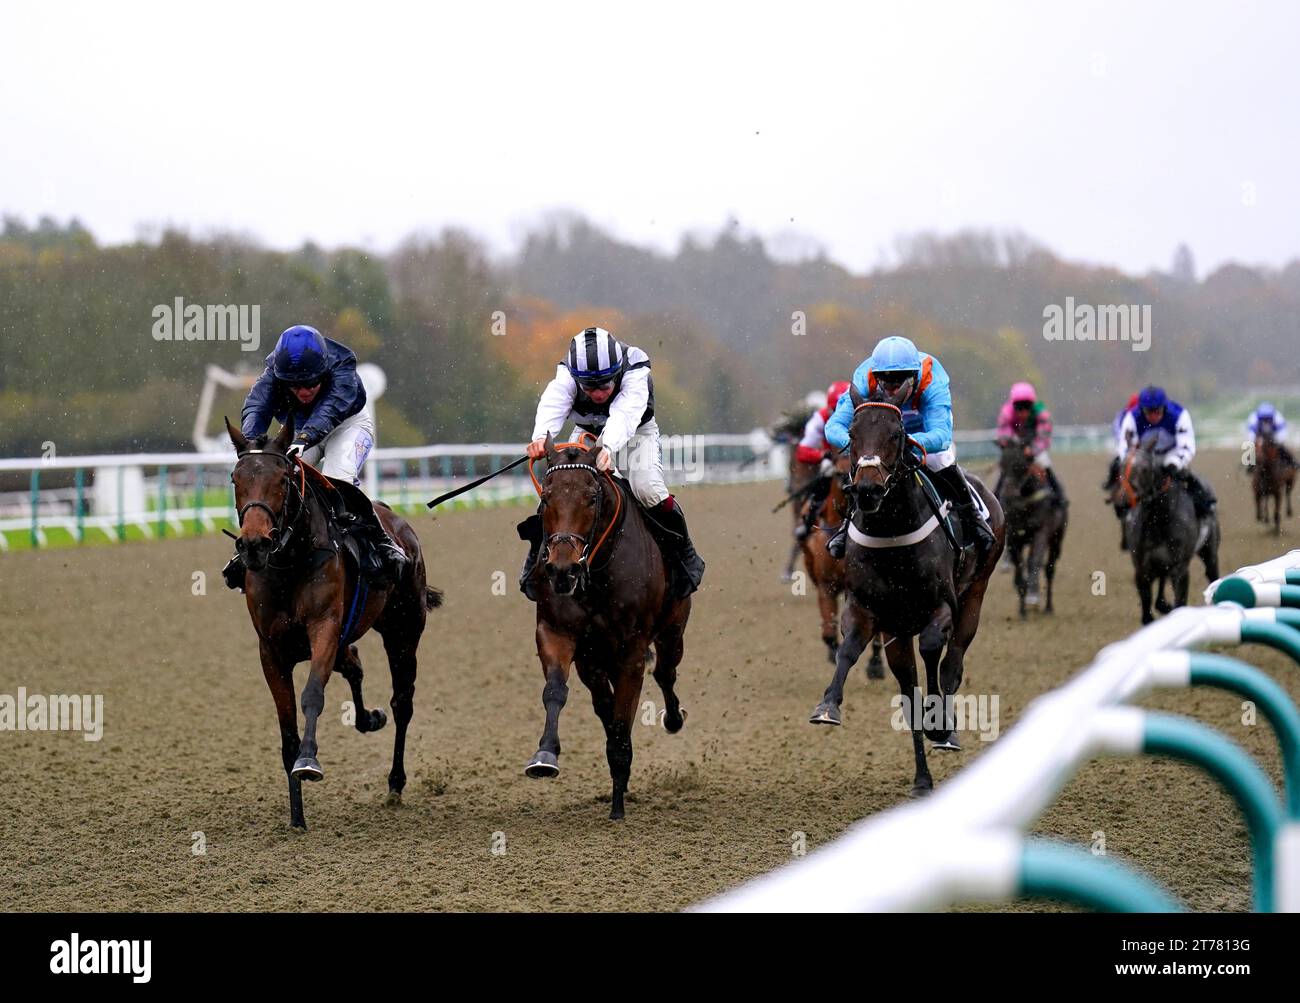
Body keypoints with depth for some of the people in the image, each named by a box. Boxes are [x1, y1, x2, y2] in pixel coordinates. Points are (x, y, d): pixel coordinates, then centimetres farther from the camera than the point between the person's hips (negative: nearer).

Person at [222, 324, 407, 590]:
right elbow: (256, 408, -40)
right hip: (300, 431, 4)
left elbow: (330, 410, -50)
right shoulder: (274, 373, -26)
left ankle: (378, 541, -22)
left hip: (349, 422, -4)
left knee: (338, 480, -30)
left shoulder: (341, 367, -35)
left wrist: (304, 440, -69)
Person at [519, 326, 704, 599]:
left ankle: (684, 556, -7)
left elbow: (625, 413, -53)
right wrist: (541, 437, -71)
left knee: (647, 485, -26)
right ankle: (537, 557, 4)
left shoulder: (635, 371, -38)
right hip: (588, 431, 2)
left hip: (637, 429, -2)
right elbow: (553, 403, -49)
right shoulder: (567, 374, -31)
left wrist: (609, 447, -73)